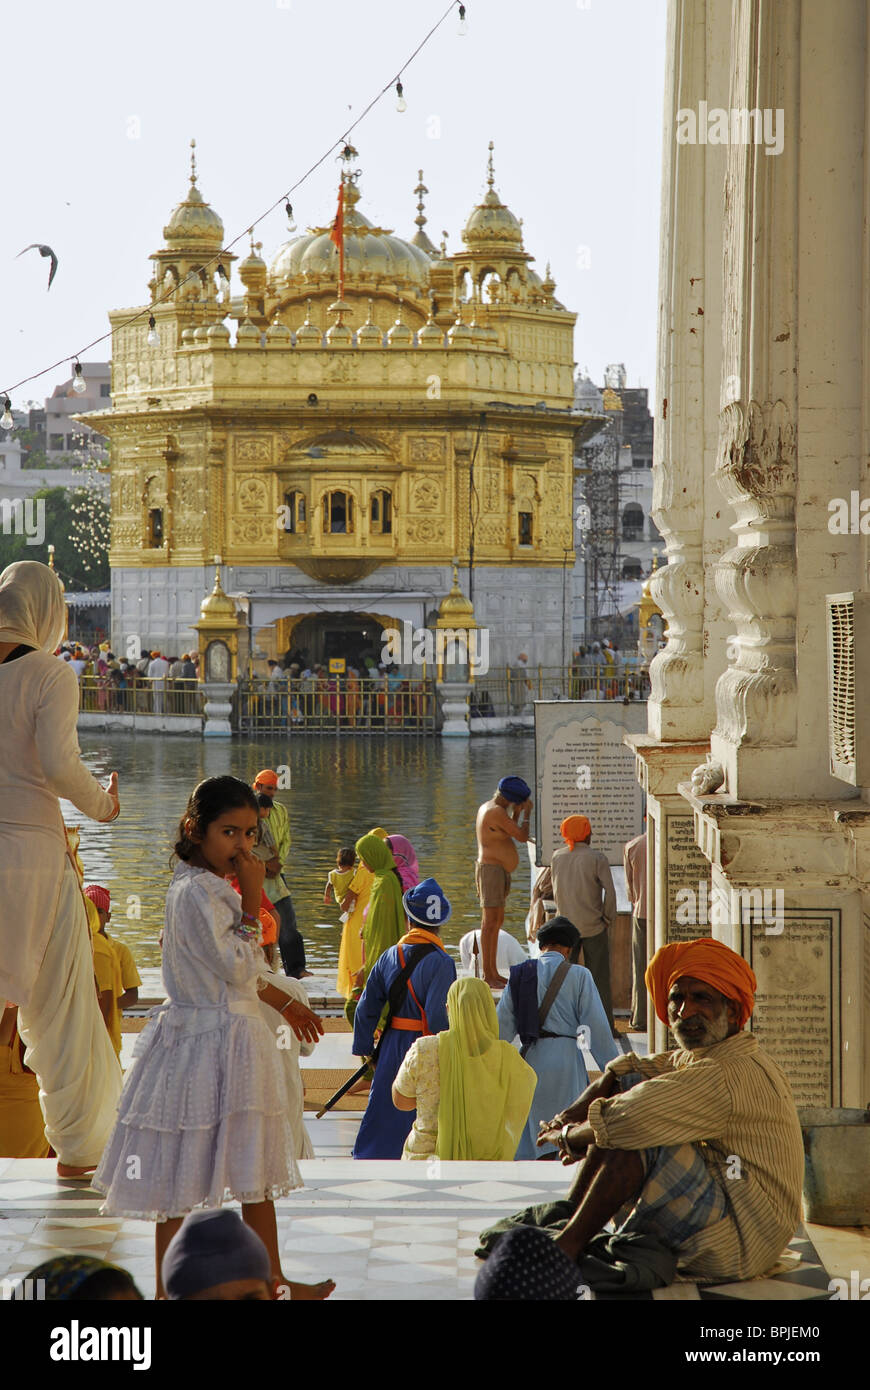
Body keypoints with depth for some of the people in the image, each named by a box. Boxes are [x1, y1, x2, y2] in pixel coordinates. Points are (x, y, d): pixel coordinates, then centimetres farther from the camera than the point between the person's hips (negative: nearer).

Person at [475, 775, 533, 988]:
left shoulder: (487, 808, 15)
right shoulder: (497, 812, -18)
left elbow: (508, 834, 25)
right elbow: (522, 837, -17)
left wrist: (517, 811, 14)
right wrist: (527, 812, -4)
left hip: (498, 872, 11)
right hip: (492, 871, -11)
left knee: (497, 921, 15)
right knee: (490, 922, -10)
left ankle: (493, 972, 21)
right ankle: (488, 976, -10)